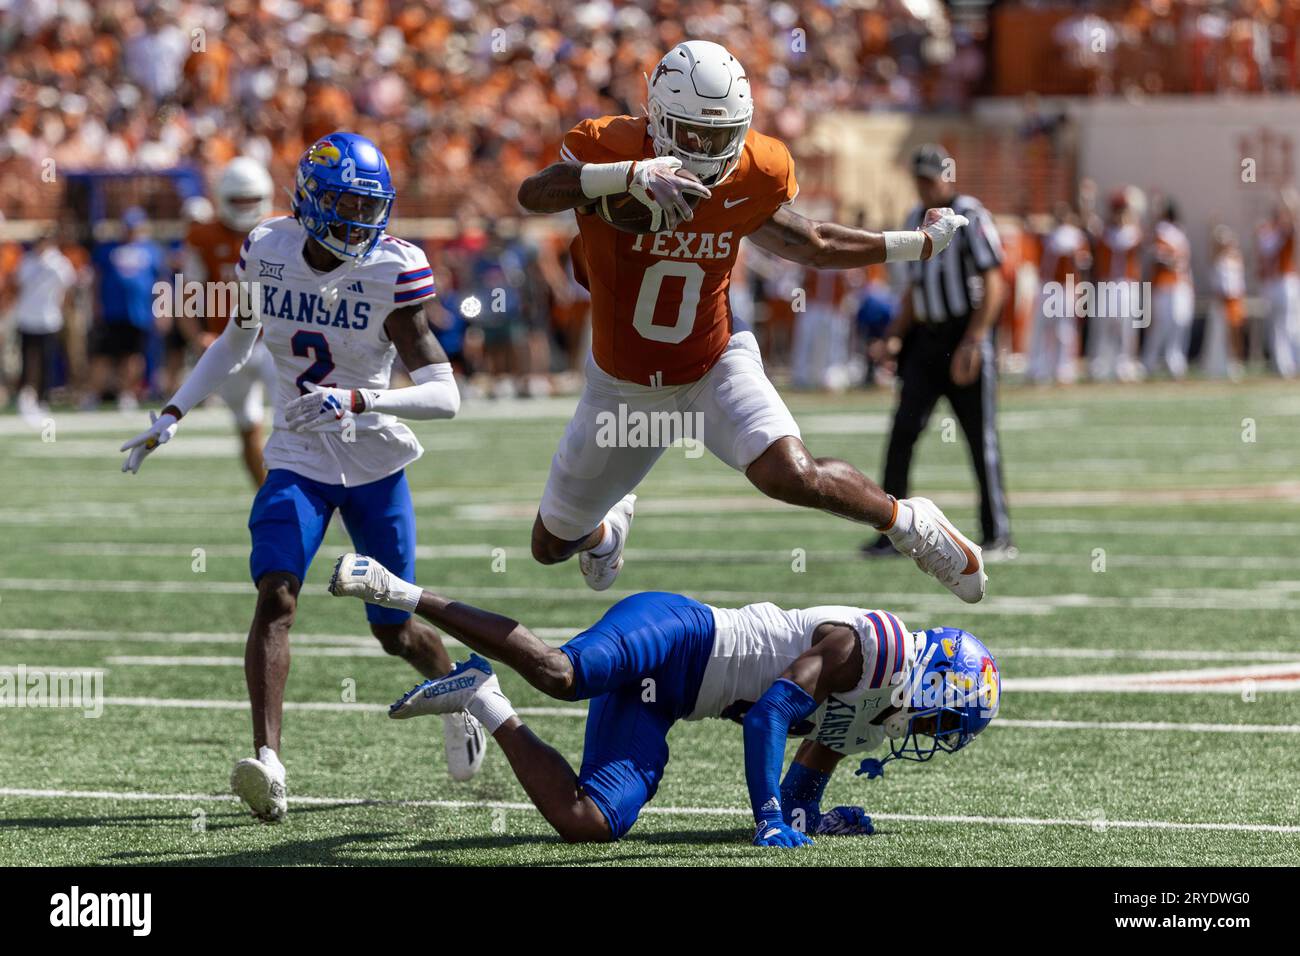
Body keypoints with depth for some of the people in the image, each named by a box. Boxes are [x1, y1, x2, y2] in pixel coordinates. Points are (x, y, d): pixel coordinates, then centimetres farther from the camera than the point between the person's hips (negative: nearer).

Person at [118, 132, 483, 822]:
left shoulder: (393, 272, -18)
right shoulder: (267, 252, -7)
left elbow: (444, 395, -23)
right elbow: (238, 340, 14)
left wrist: (358, 400, -38)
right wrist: (173, 416, 9)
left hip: (376, 462, -2)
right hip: (298, 462, 2)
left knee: (394, 630, 9)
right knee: (275, 593, -23)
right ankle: (267, 764, -31)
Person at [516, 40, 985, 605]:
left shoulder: (748, 181, -14)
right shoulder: (608, 150, -24)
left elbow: (814, 247, 6)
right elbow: (532, 194, -44)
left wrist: (918, 243, 7)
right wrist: (629, 175, -59)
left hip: (715, 369, -1)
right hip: (624, 388, 1)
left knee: (791, 476, -31)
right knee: (551, 546, 15)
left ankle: (906, 523, -2)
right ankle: (607, 527, 54)